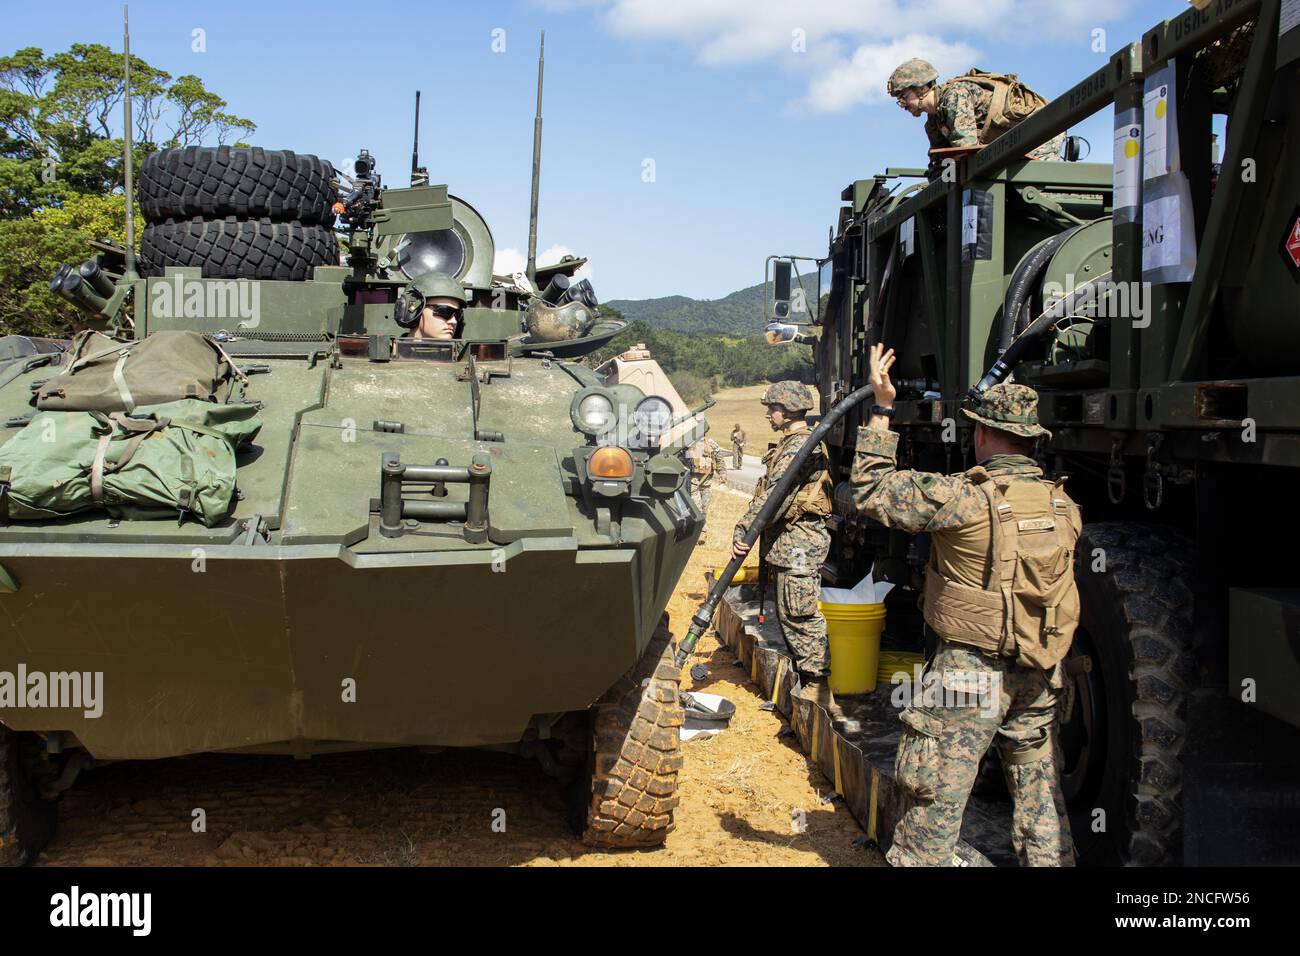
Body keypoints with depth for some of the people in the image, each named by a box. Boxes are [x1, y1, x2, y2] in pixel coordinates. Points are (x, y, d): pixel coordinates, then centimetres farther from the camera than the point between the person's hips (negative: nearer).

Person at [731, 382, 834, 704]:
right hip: (787, 543, 11)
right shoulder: (790, 444, 19)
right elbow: (771, 492, 22)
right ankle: (804, 679, 21)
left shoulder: (801, 446, -15)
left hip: (797, 544, -11)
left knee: (800, 616, -8)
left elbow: (775, 496, -23)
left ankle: (818, 688, -2)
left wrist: (744, 529, -24)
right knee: (787, 614, 14)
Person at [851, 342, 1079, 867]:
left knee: (935, 800, 2)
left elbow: (871, 491, -12)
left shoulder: (965, 498, -18)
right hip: (1040, 675, 7)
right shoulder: (1064, 505, 3)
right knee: (1042, 797, 19)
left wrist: (881, 410, -5)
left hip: (970, 672, -6)